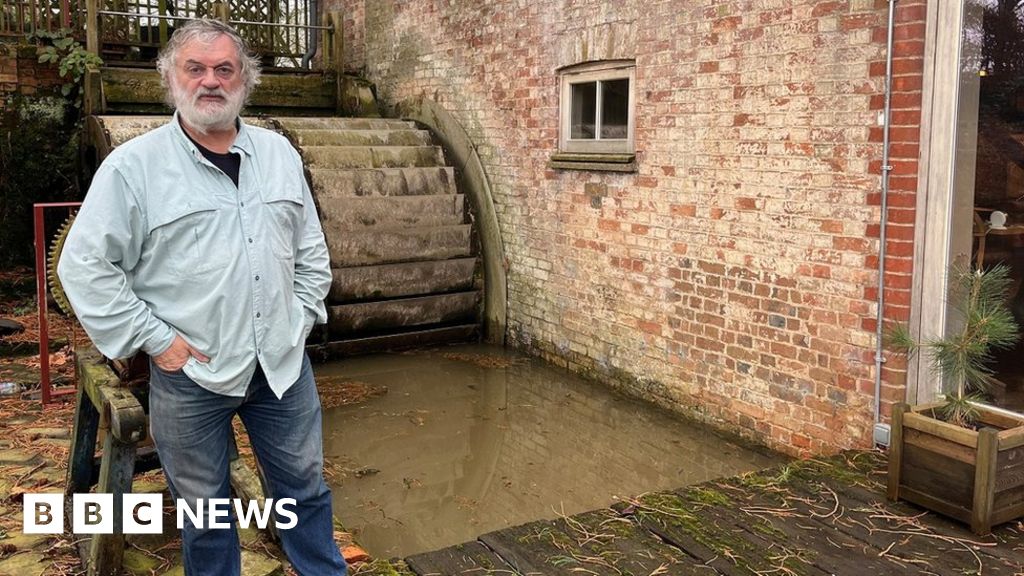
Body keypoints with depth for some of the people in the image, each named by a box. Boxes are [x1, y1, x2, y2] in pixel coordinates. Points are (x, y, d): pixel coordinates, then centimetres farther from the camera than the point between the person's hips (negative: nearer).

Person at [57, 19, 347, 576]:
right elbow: (85, 267, -8)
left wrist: (303, 316, 5)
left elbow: (310, 248, 13)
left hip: (283, 363, 4)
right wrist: (154, 338, -12)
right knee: (204, 506, 13)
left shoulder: (278, 153, 5)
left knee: (305, 488, 16)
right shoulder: (132, 166, -8)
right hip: (190, 370, -3)